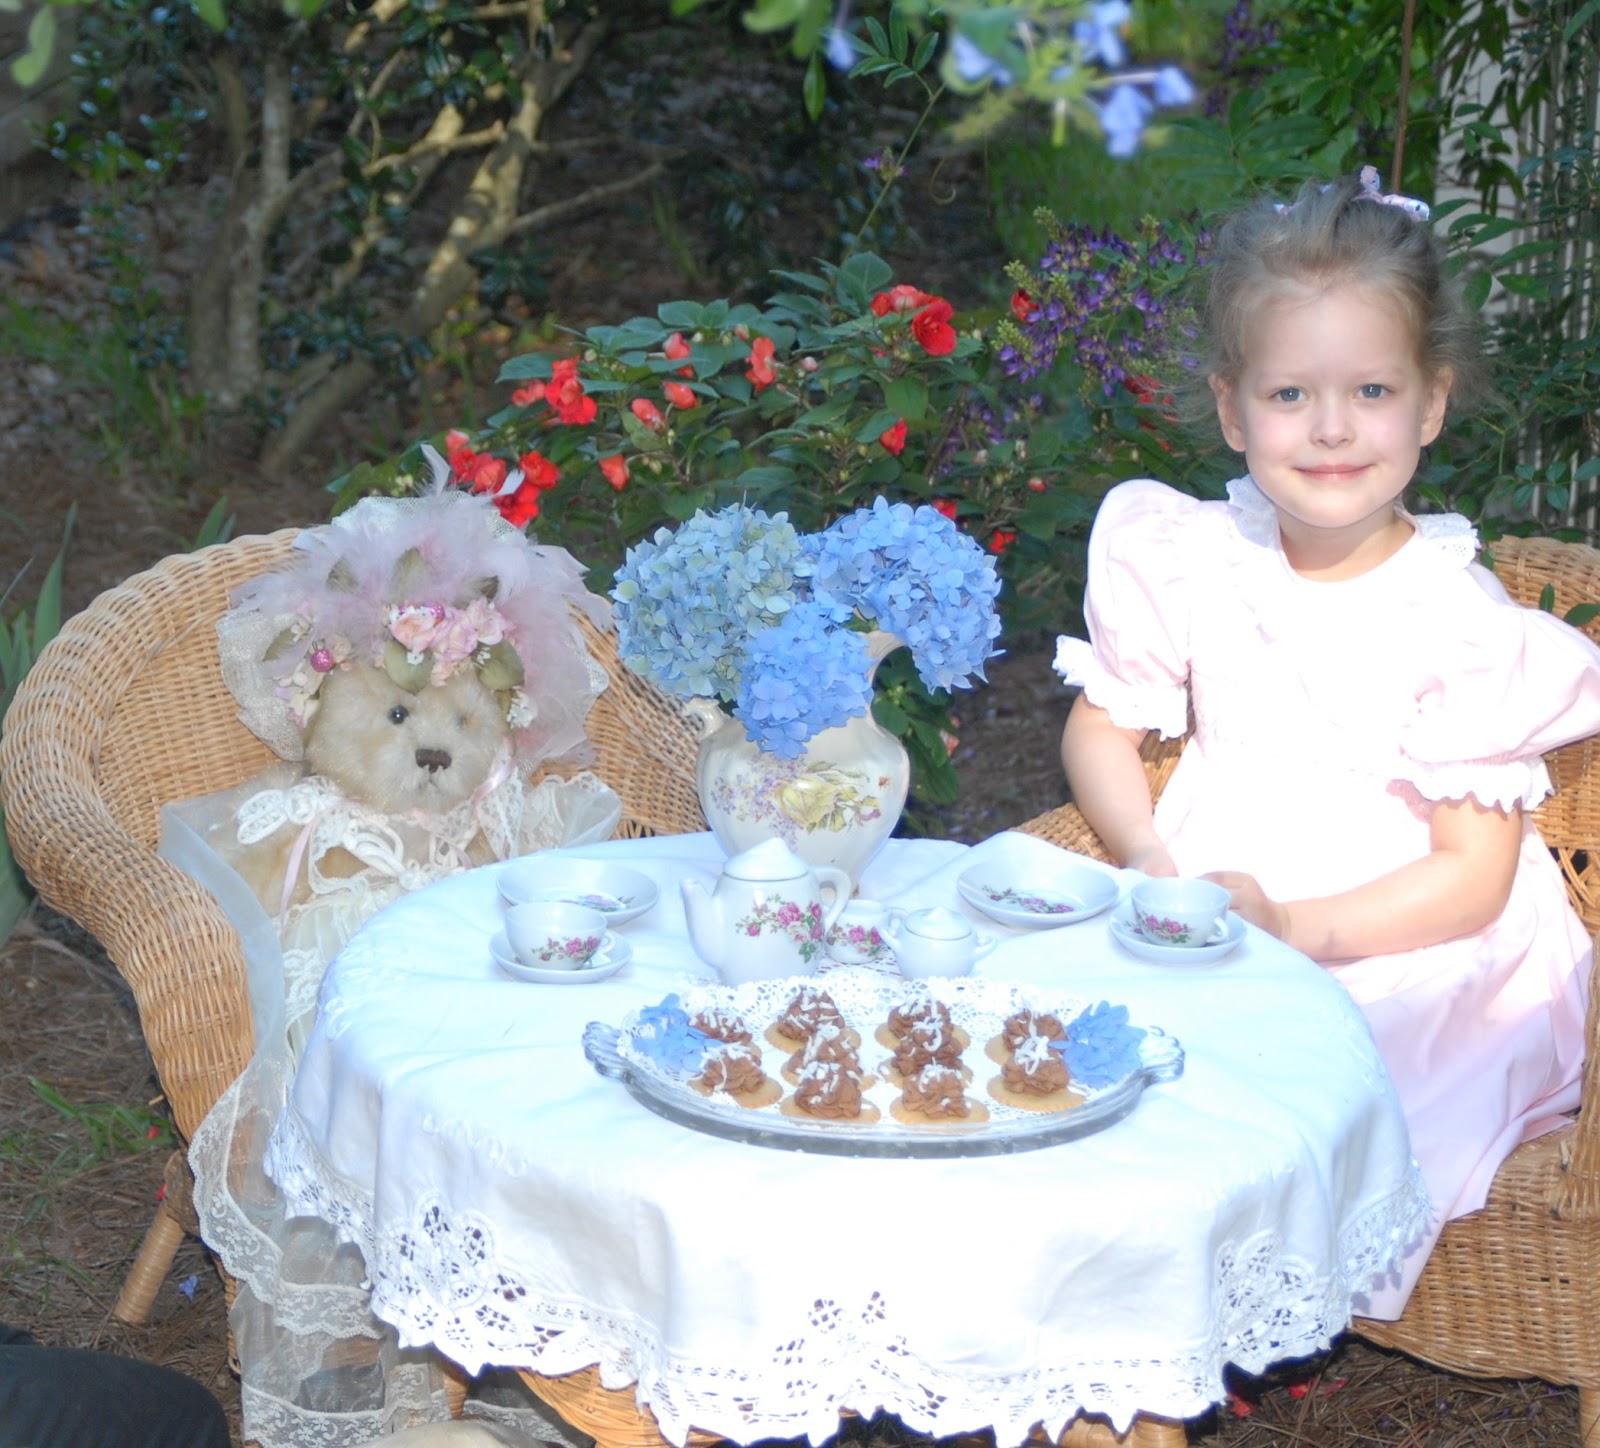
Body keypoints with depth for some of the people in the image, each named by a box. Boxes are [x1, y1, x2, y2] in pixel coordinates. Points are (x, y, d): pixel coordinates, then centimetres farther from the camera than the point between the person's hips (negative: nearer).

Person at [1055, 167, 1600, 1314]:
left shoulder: (1461, 623, -10)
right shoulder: (1194, 561, 1)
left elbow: (1473, 879, -9)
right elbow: (1101, 725, 11)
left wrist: (1294, 927, -22)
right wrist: (1152, 861, -9)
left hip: (1399, 958, -3)